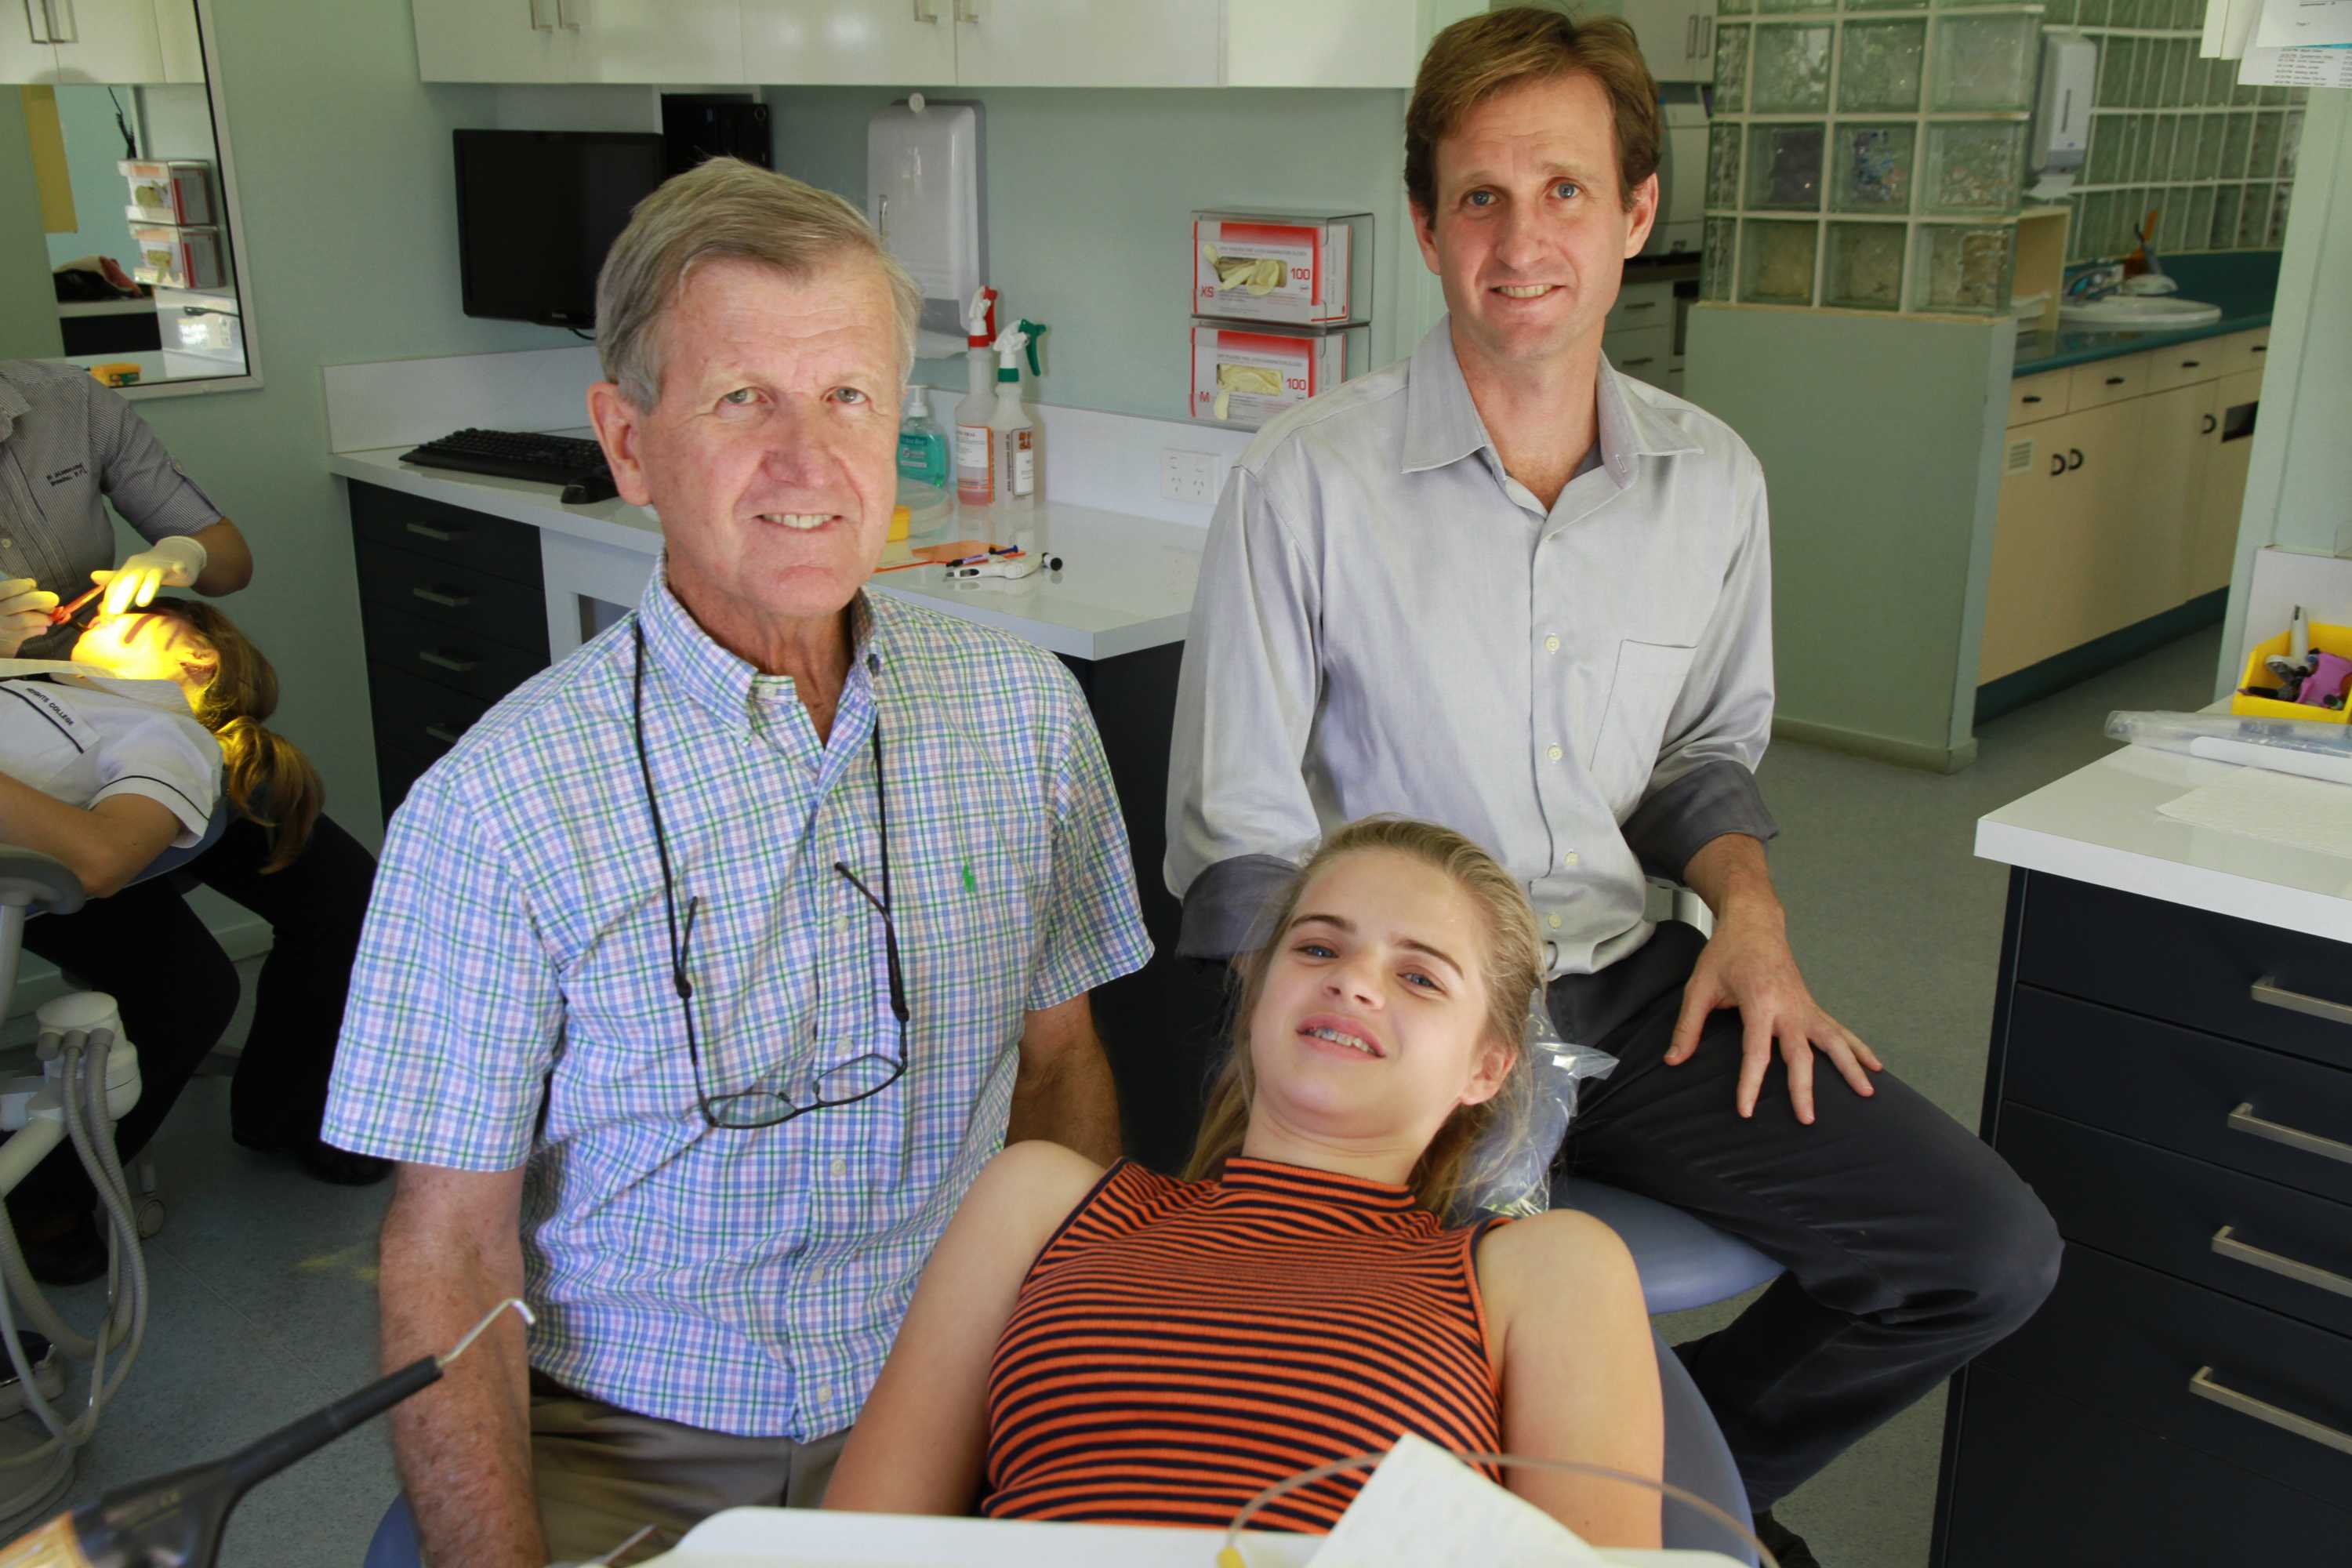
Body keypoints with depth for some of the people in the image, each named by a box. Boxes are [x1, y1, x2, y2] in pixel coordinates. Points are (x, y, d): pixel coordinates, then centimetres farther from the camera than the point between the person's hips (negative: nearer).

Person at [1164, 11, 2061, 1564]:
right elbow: (1238, 854, -7)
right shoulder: (1307, 483, -11)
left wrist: (1749, 906, -2)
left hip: (1624, 980, 5)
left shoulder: (1711, 479, 4)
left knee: (1988, 1254, -6)